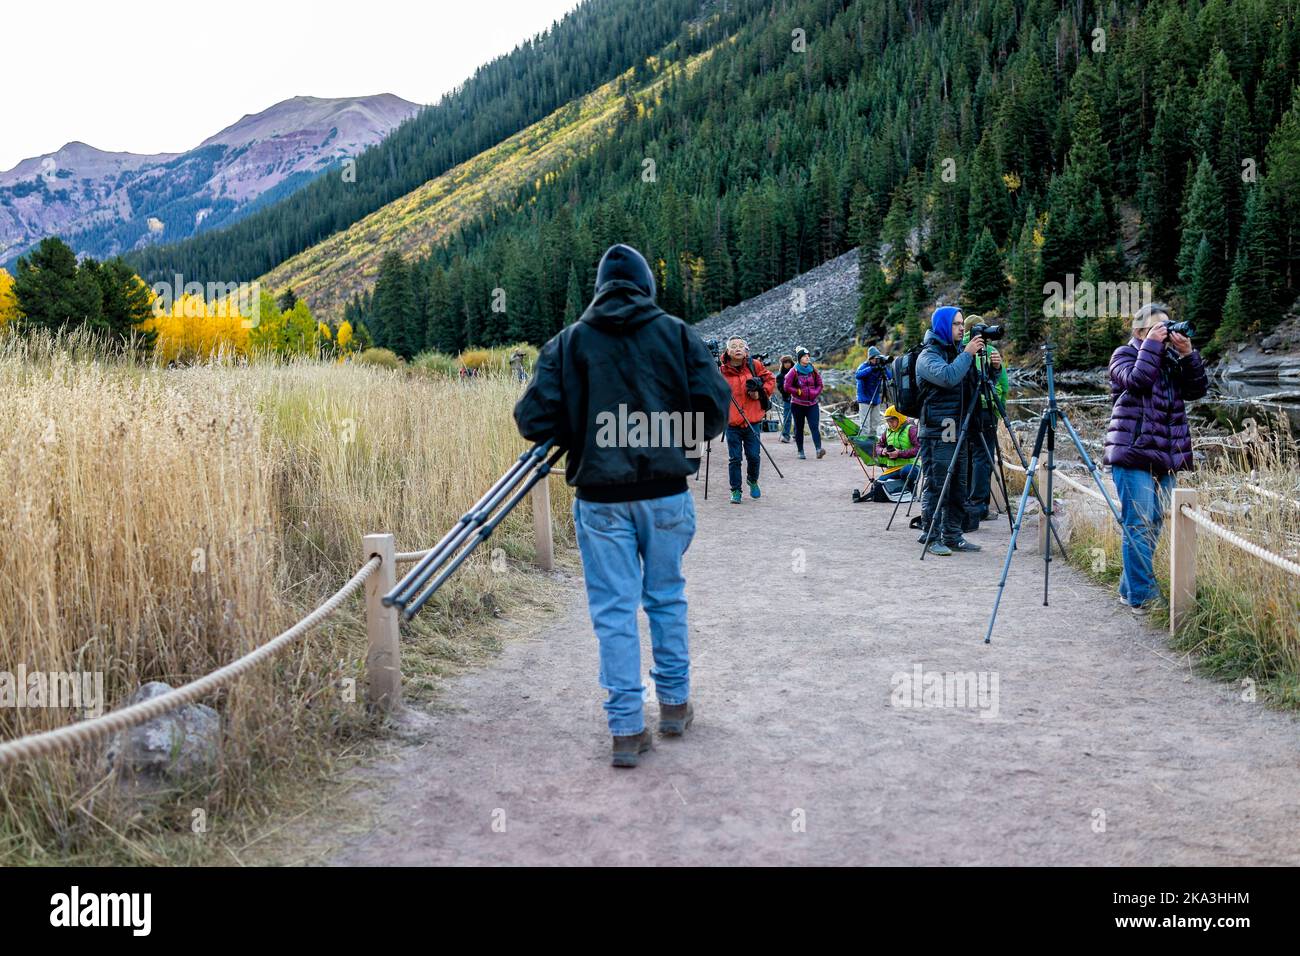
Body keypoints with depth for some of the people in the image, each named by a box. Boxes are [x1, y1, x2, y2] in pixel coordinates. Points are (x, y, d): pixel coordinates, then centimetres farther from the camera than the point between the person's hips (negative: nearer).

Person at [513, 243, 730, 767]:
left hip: (600, 496, -1)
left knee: (614, 610, 5)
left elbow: (532, 419, -4)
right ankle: (674, 703, 29)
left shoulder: (569, 341, 2)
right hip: (667, 491, 1)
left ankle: (626, 728, 6)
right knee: (666, 597, 17)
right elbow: (714, 405, -4)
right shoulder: (677, 332, 2)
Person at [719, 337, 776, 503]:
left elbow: (770, 379, 13)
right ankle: (735, 491, 15)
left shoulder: (754, 365, 1)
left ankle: (753, 481, 33)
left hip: (752, 421, 1)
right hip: (732, 422, -1)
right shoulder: (722, 371, -3)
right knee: (734, 459, 1)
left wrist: (761, 392, -1)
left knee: (754, 456, 4)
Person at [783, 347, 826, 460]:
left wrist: (815, 393, -4)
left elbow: (819, 384, 12)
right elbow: (787, 387, -5)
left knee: (815, 426, -12)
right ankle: (800, 451, 15)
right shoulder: (794, 371, -4)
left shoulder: (813, 370, 6)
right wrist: (799, 392, -10)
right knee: (799, 428, 6)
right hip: (798, 404, -2)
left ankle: (819, 449, -24)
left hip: (812, 403, 2)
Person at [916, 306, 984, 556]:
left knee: (958, 487, 9)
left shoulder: (957, 352, 17)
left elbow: (977, 386, 18)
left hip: (959, 432, 8)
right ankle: (932, 537, 2)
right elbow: (948, 377, -25)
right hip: (937, 432, -8)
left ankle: (953, 536, 16)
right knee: (936, 486, -5)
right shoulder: (928, 356, -6)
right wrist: (968, 354, -17)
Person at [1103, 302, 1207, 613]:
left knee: (1154, 525, 9)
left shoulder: (1172, 358, 18)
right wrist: (1151, 344, -13)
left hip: (1166, 456, 7)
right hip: (1133, 453, -7)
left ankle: (1129, 589, 18)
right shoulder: (1125, 354, 2)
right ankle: (1142, 596, -8)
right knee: (1139, 525, -10)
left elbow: (1197, 390, 6)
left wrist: (1188, 354, -5)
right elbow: (1137, 381, -18)